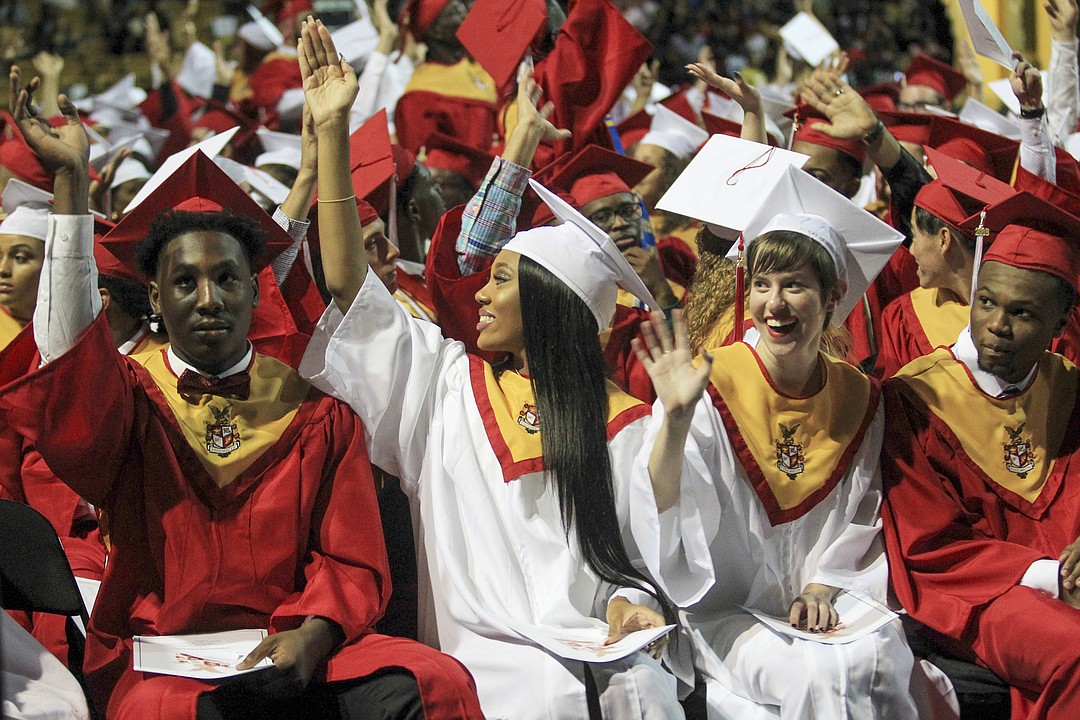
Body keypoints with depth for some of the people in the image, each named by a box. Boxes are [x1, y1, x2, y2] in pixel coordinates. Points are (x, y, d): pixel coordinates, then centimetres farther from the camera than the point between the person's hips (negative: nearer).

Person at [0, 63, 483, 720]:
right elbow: (64, 361, -18)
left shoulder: (317, 411, 11)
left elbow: (349, 563, 8)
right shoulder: (126, 394, 5)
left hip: (288, 656, 3)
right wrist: (72, 179, -23)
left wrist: (310, 635, -14)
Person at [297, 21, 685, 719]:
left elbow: (642, 552, 8)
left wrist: (628, 604, -17)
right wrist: (332, 132, 7)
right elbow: (349, 283, 10)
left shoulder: (623, 423, 8)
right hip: (487, 654, 1)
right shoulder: (451, 384, 14)